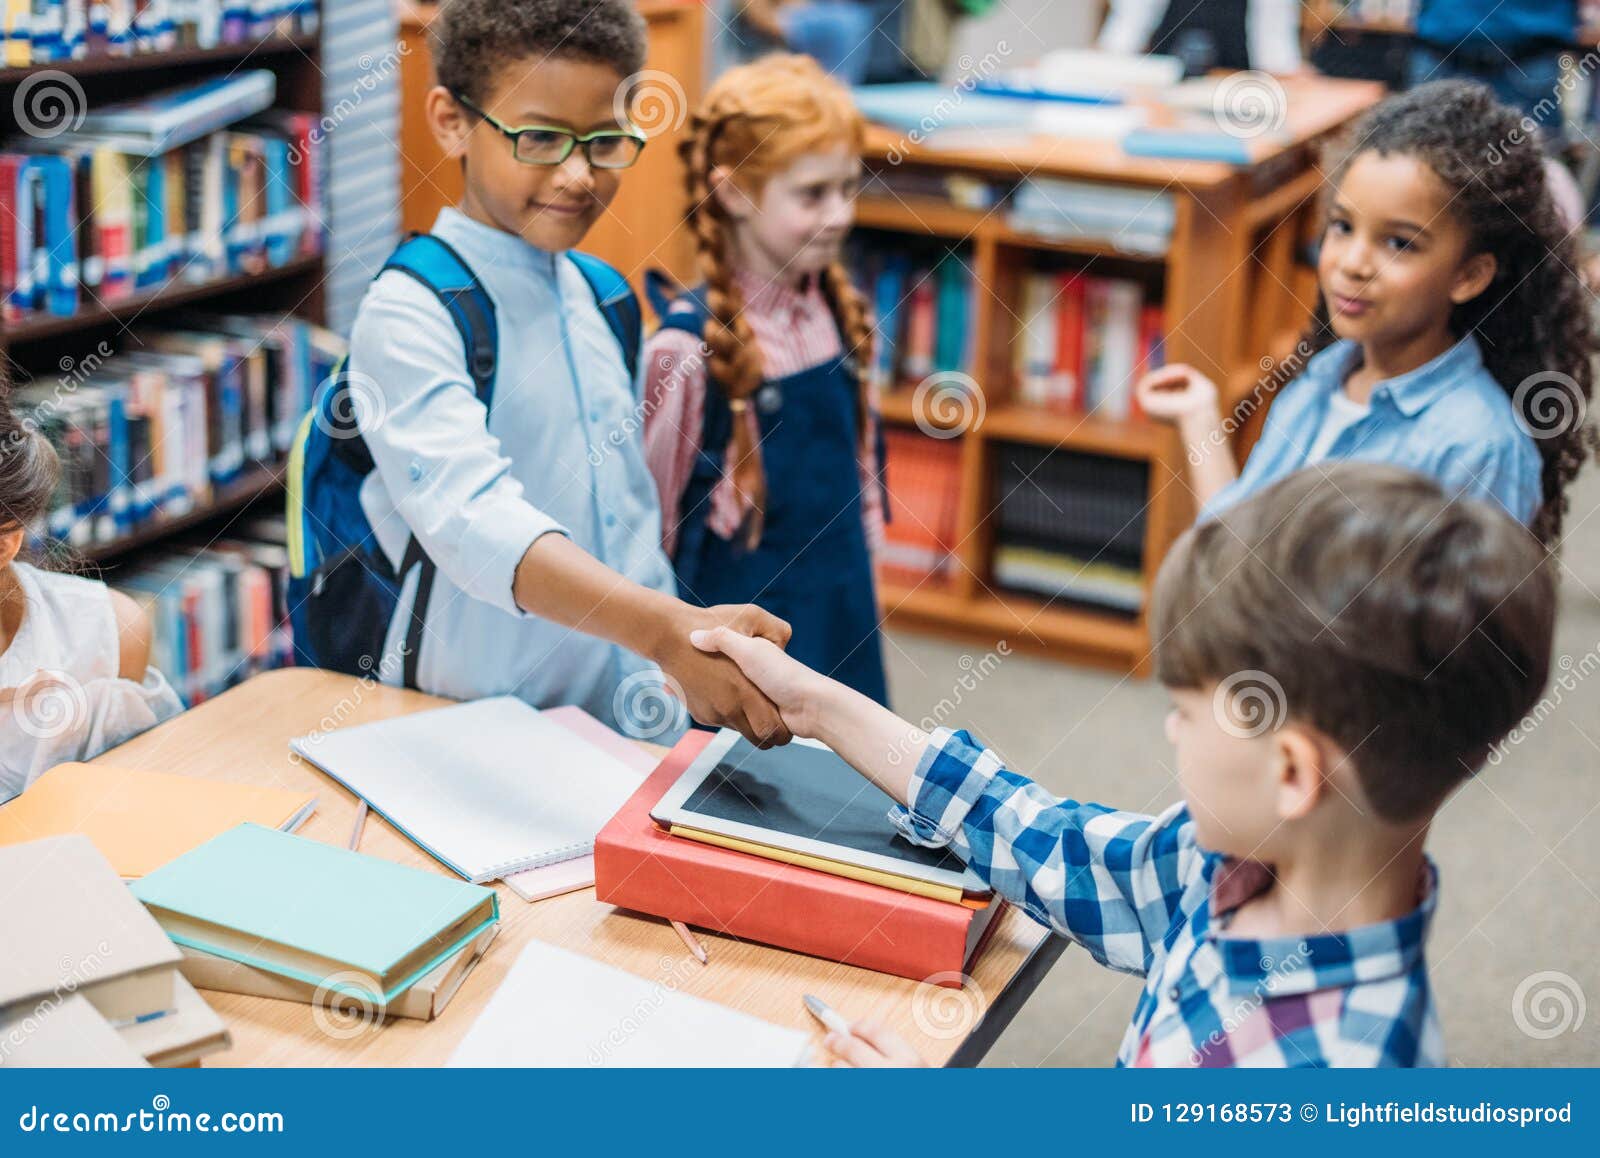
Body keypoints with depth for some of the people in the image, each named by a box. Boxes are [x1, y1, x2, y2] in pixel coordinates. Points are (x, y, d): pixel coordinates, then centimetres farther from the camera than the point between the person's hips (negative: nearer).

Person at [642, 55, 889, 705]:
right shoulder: (688, 346, -18)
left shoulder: (836, 310, 0)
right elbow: (650, 520, -10)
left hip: (844, 626, 6)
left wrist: (859, 575, 15)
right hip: (743, 628, -6)